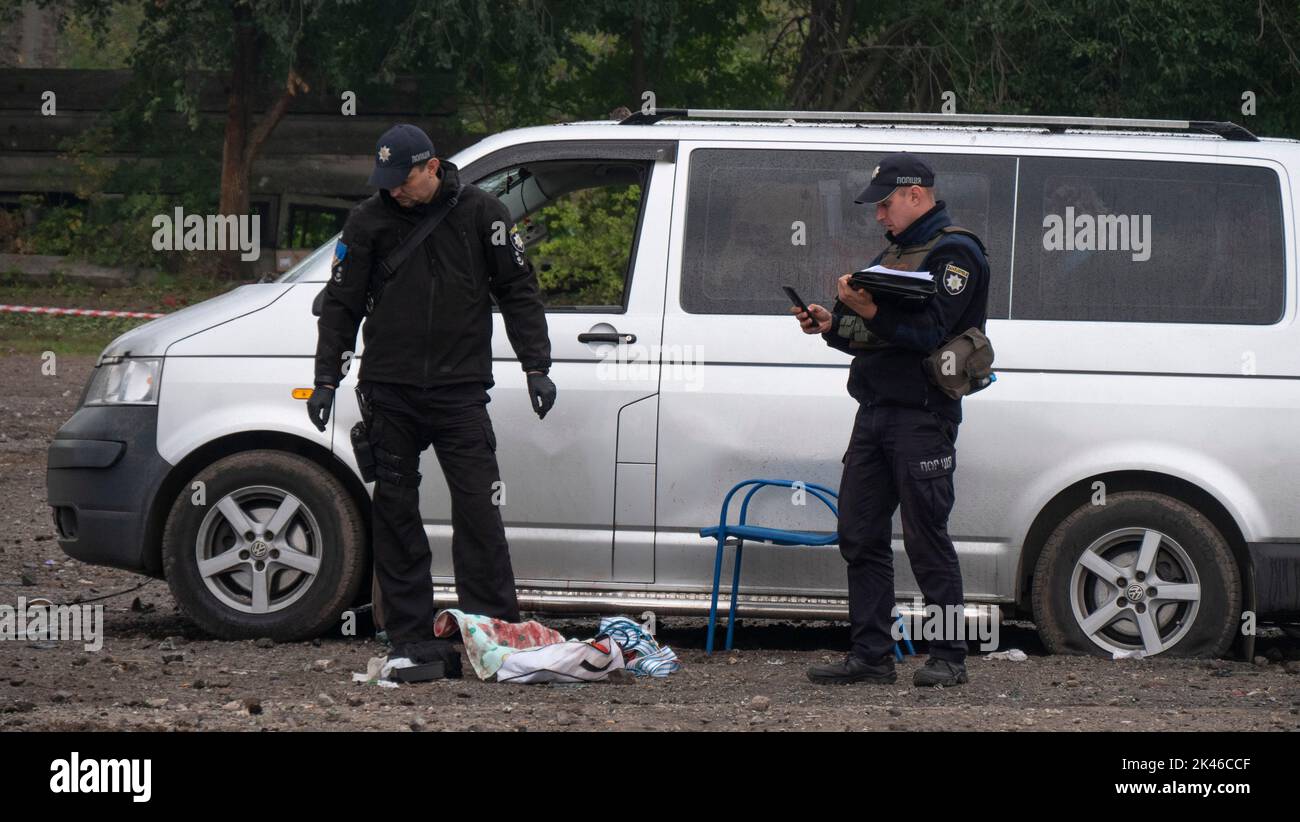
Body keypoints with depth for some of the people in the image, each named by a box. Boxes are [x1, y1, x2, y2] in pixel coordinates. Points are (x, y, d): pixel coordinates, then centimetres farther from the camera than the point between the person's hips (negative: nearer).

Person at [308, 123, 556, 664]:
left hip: (460, 390, -2)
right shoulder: (368, 222, 4)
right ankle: (411, 635, 6)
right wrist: (326, 379, 4)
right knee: (395, 511, 2)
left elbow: (519, 292, 7)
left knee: (478, 509, -8)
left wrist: (536, 368, 1)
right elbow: (340, 304, 10)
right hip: (389, 391, 2)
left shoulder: (480, 214, 2)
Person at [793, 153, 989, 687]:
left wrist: (871, 312, -28)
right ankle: (871, 656, 10)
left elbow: (928, 332, -18)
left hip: (922, 417, -9)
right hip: (875, 412, 9)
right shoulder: (893, 252, 22)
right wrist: (832, 325, 8)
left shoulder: (954, 252, -6)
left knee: (927, 540, -6)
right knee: (860, 536, 6)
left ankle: (949, 657, 0)